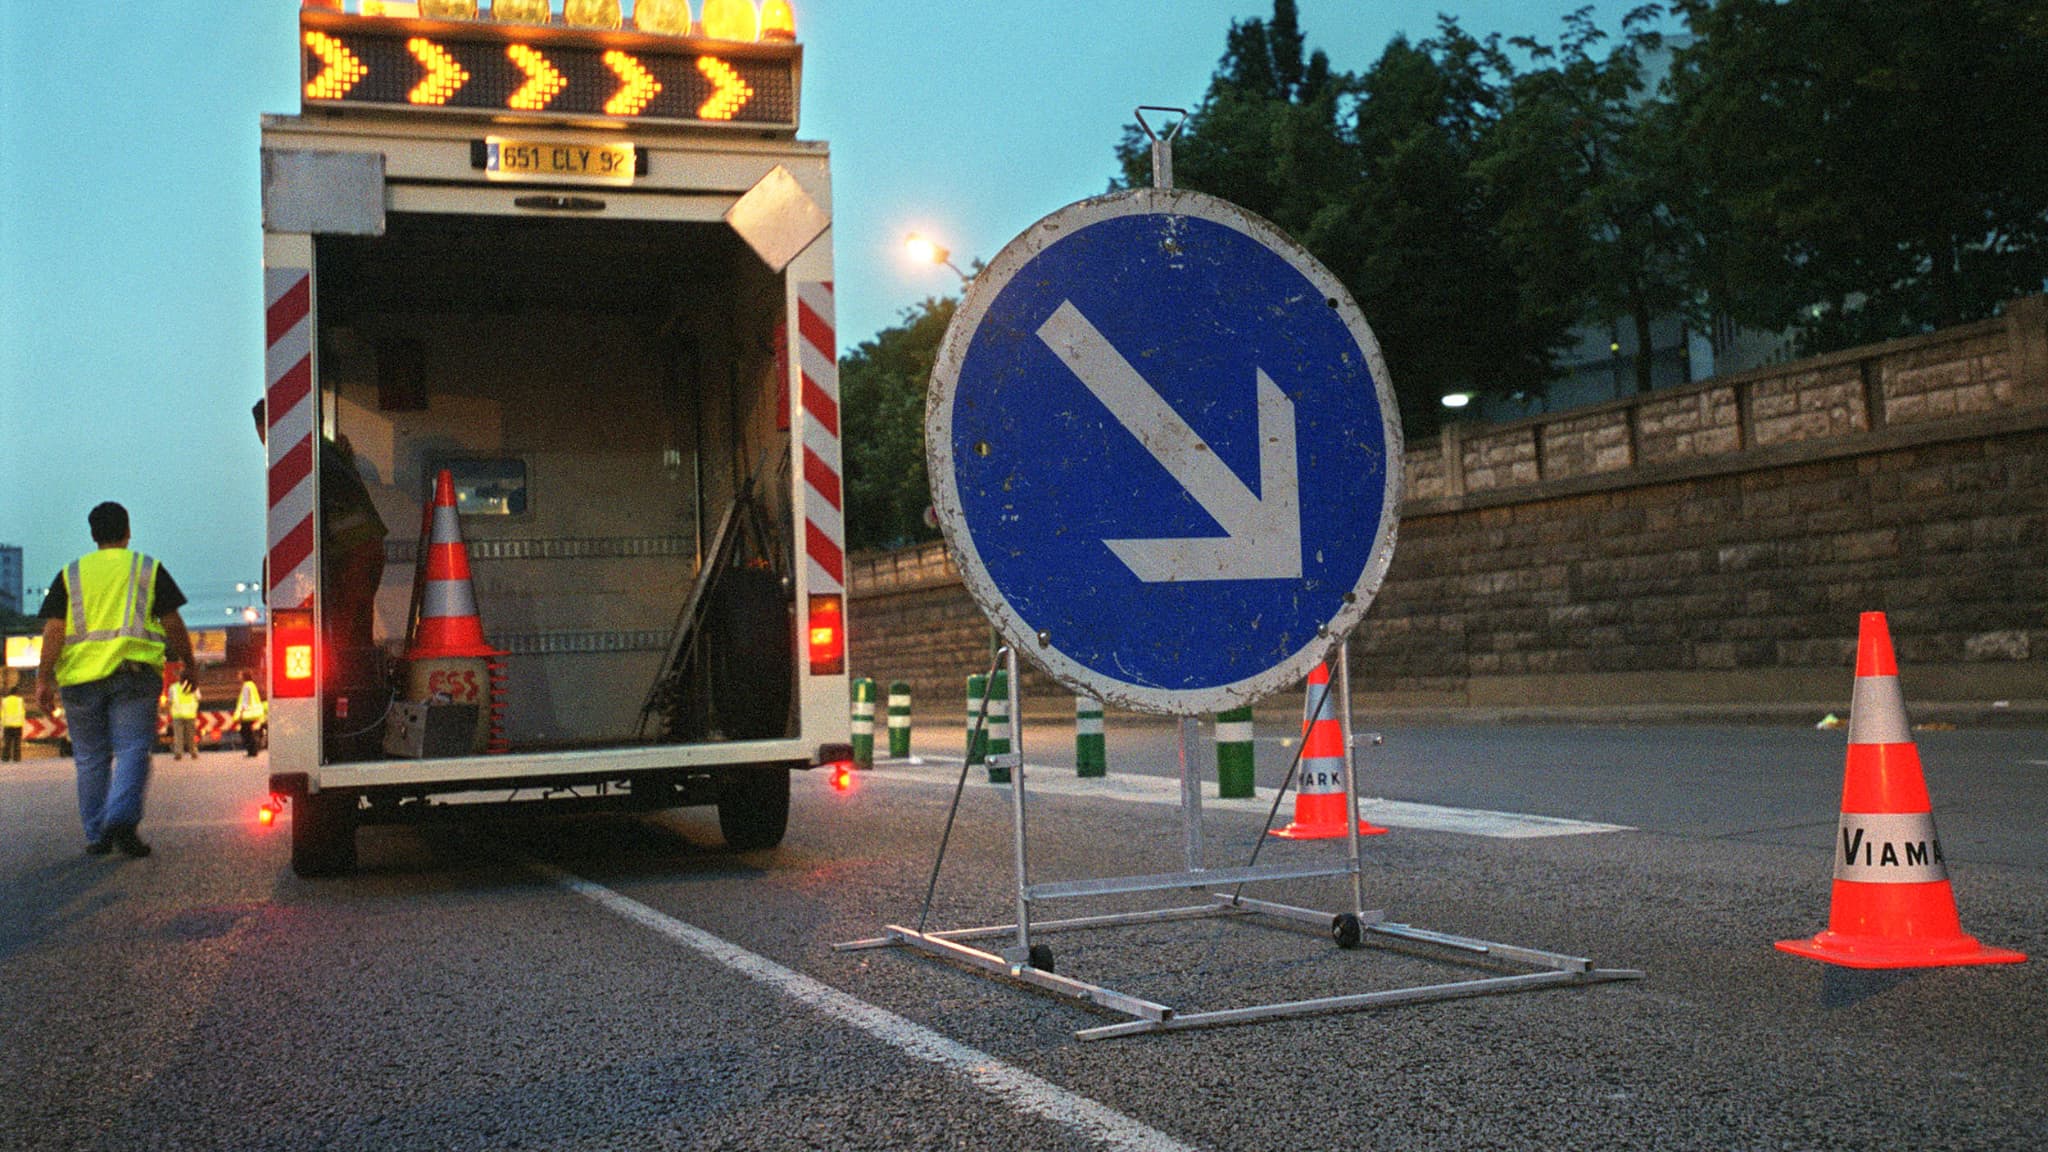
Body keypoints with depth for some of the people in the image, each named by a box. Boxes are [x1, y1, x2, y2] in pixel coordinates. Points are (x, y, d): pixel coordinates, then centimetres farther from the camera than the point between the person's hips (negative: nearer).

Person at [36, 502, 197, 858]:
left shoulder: (71, 574, 10)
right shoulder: (147, 569, 7)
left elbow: (54, 629, 2)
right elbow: (172, 622, 5)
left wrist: (44, 678, 1)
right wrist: (188, 663, 15)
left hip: (81, 677, 2)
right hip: (133, 673, -2)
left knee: (91, 759, 9)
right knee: (132, 749, -5)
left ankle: (97, 835, 12)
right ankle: (122, 819, -25)